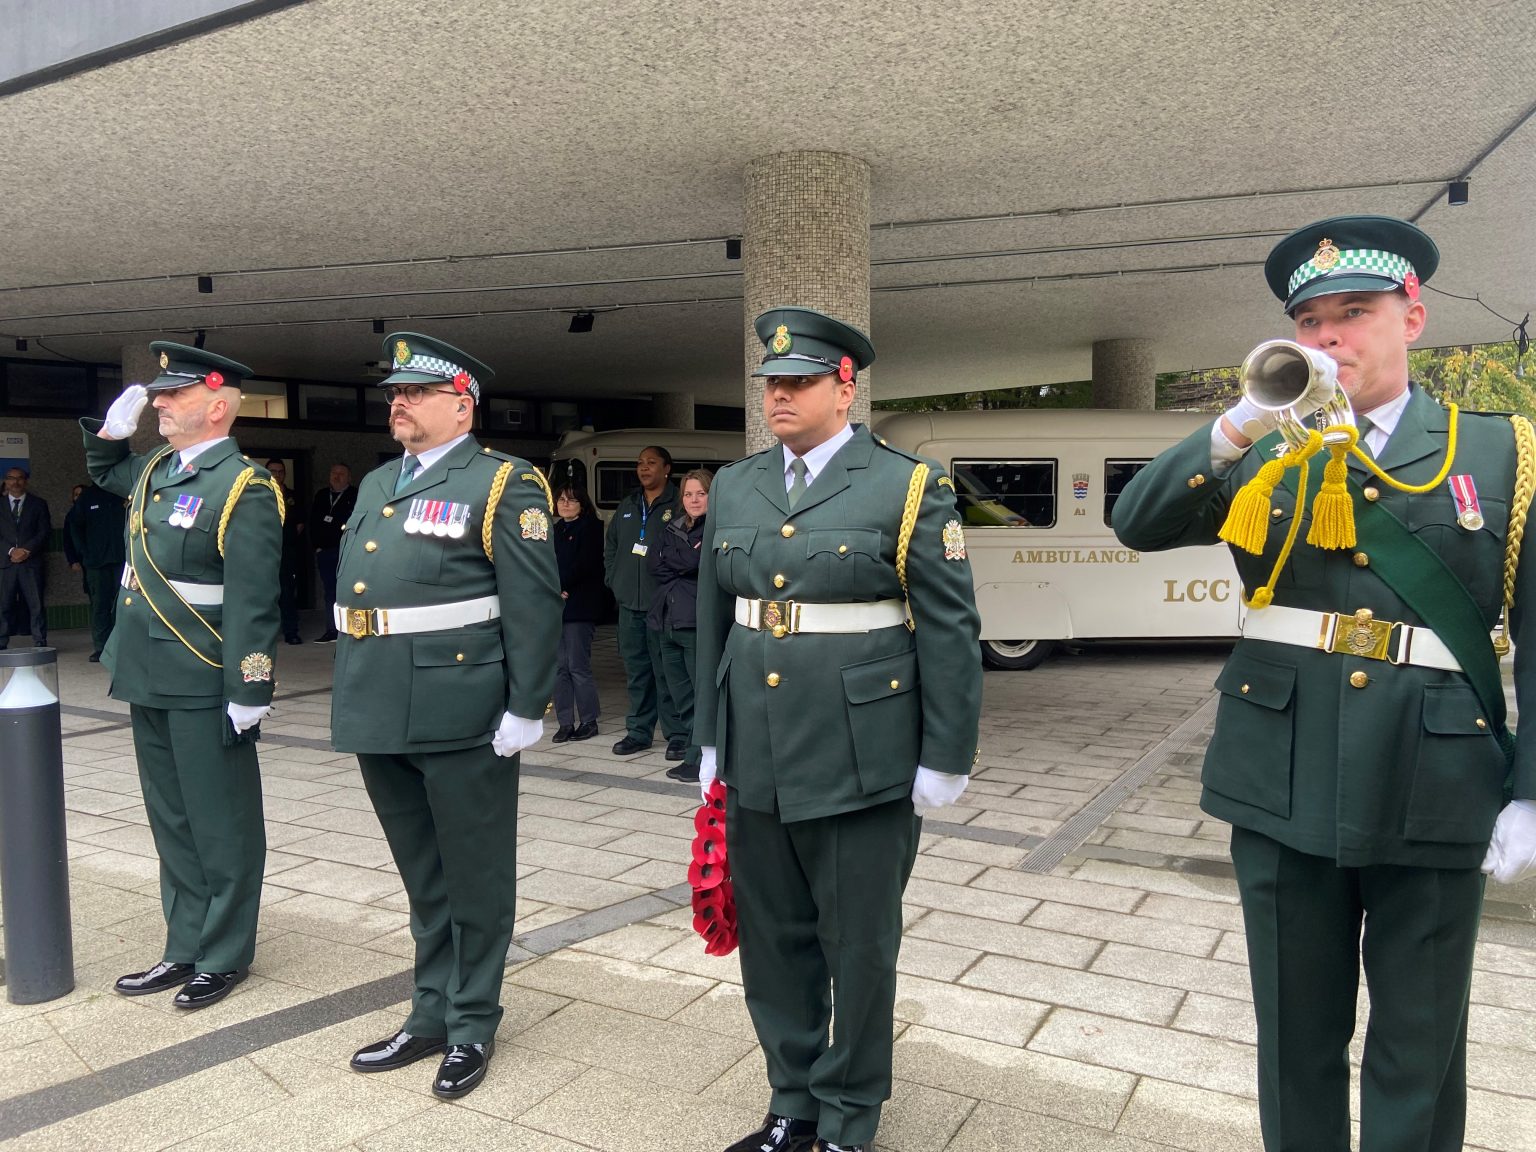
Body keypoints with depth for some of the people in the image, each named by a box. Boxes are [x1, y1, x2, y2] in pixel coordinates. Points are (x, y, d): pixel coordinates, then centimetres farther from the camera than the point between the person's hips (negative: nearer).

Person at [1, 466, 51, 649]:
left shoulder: (39, 503, 12)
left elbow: (45, 531, 4)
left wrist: (27, 550, -9)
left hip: (31, 561, -1)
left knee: (36, 604, -2)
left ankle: (40, 643, 1)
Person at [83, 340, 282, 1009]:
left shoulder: (243, 487, -15)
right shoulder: (154, 471, 11)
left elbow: (253, 601, -20)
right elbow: (103, 472, 35)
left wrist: (249, 693, -22)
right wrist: (114, 427, 15)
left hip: (205, 690, -9)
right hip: (150, 680, 9)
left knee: (221, 828, 6)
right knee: (172, 824, 17)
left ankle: (225, 956, 21)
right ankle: (185, 948, 30)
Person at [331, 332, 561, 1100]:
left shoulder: (502, 485, -7)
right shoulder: (376, 485, 16)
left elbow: (535, 604, -13)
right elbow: (351, 589, 20)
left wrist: (526, 709, -17)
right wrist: (352, 694, 17)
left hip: (461, 718, -7)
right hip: (380, 715, 8)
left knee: (475, 877, 8)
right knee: (420, 875, 19)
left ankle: (473, 1024, 24)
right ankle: (432, 1013, 34)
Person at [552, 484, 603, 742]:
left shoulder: (591, 528, 0)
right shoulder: (556, 531, 19)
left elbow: (583, 565, -11)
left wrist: (558, 585, -8)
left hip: (579, 607, -6)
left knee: (578, 666, -6)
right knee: (559, 667, 4)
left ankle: (589, 721, 5)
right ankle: (565, 723, 10)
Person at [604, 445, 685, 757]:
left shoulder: (678, 505, -3)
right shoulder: (627, 505, 17)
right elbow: (610, 544, 26)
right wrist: (613, 578, 14)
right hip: (629, 602, 6)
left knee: (666, 670, -5)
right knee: (636, 670, 12)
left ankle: (677, 735, 2)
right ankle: (638, 732, 20)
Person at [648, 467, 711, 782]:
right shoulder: (673, 529, 19)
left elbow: (696, 563, -15)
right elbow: (654, 564, 6)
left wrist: (670, 561, 1)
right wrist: (685, 562, -6)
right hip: (669, 621, 7)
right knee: (680, 696, 11)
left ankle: (700, 759, 3)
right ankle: (697, 752, 21)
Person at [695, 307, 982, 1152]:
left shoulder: (908, 488, -6)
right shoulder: (734, 488, 9)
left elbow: (950, 633, -6)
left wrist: (945, 760, -7)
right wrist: (709, 738, 14)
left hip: (861, 765, -4)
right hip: (756, 763, 5)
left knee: (857, 948, 10)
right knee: (773, 943, 15)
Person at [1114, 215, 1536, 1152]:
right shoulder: (1265, 456, 7)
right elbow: (1138, 524, -6)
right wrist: (1243, 422, -17)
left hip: (1430, 791, -1)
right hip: (1285, 785, 1)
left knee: (1419, 1043, 12)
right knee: (1297, 1035, 14)